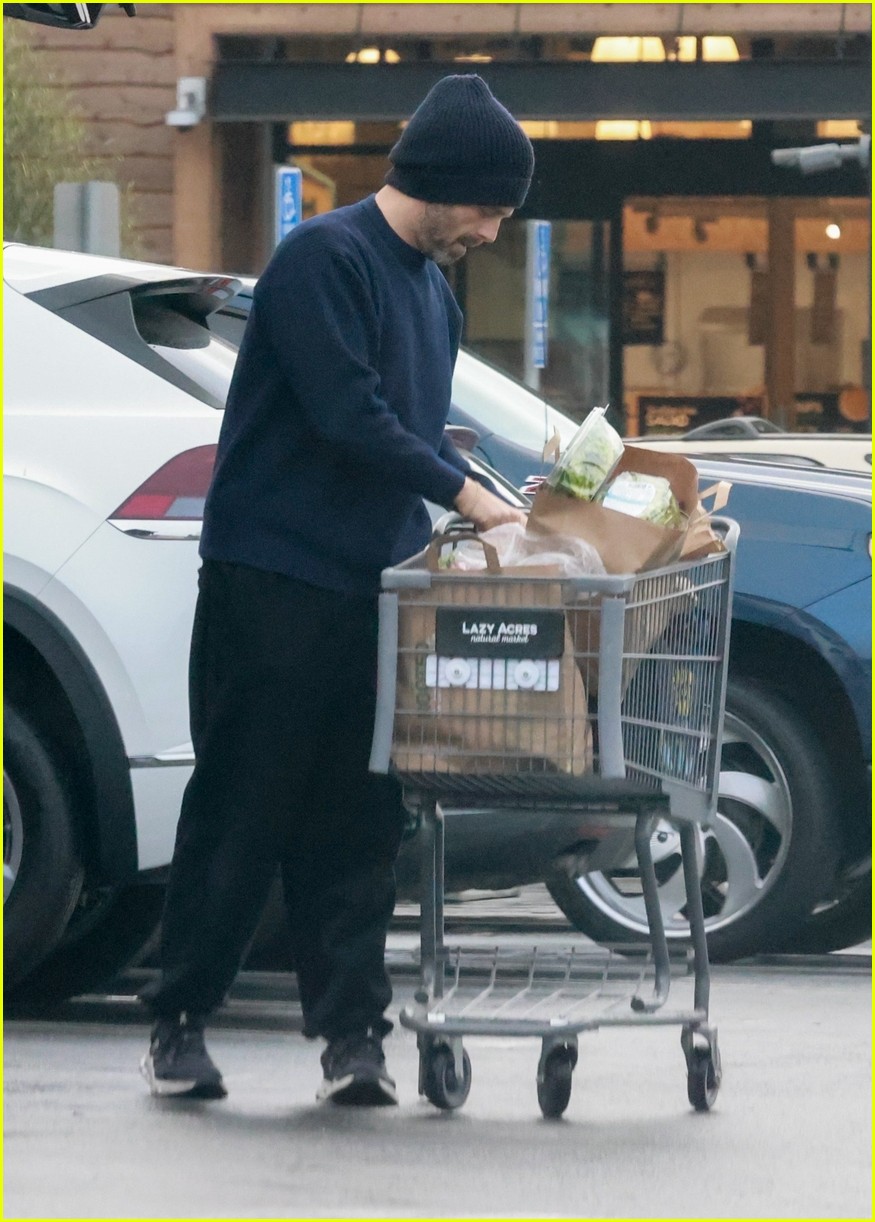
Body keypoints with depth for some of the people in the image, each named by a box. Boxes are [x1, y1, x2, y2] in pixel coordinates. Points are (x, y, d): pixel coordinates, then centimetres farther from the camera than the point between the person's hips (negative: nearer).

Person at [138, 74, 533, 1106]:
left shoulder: (433, 290, 19)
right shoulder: (326, 257, -10)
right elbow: (349, 415, -17)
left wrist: (497, 510, 9)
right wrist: (467, 496, -15)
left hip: (370, 590, 8)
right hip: (272, 582, -8)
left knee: (355, 823, 2)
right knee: (241, 808, -3)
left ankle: (352, 1031, 1)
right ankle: (179, 1021, 4)